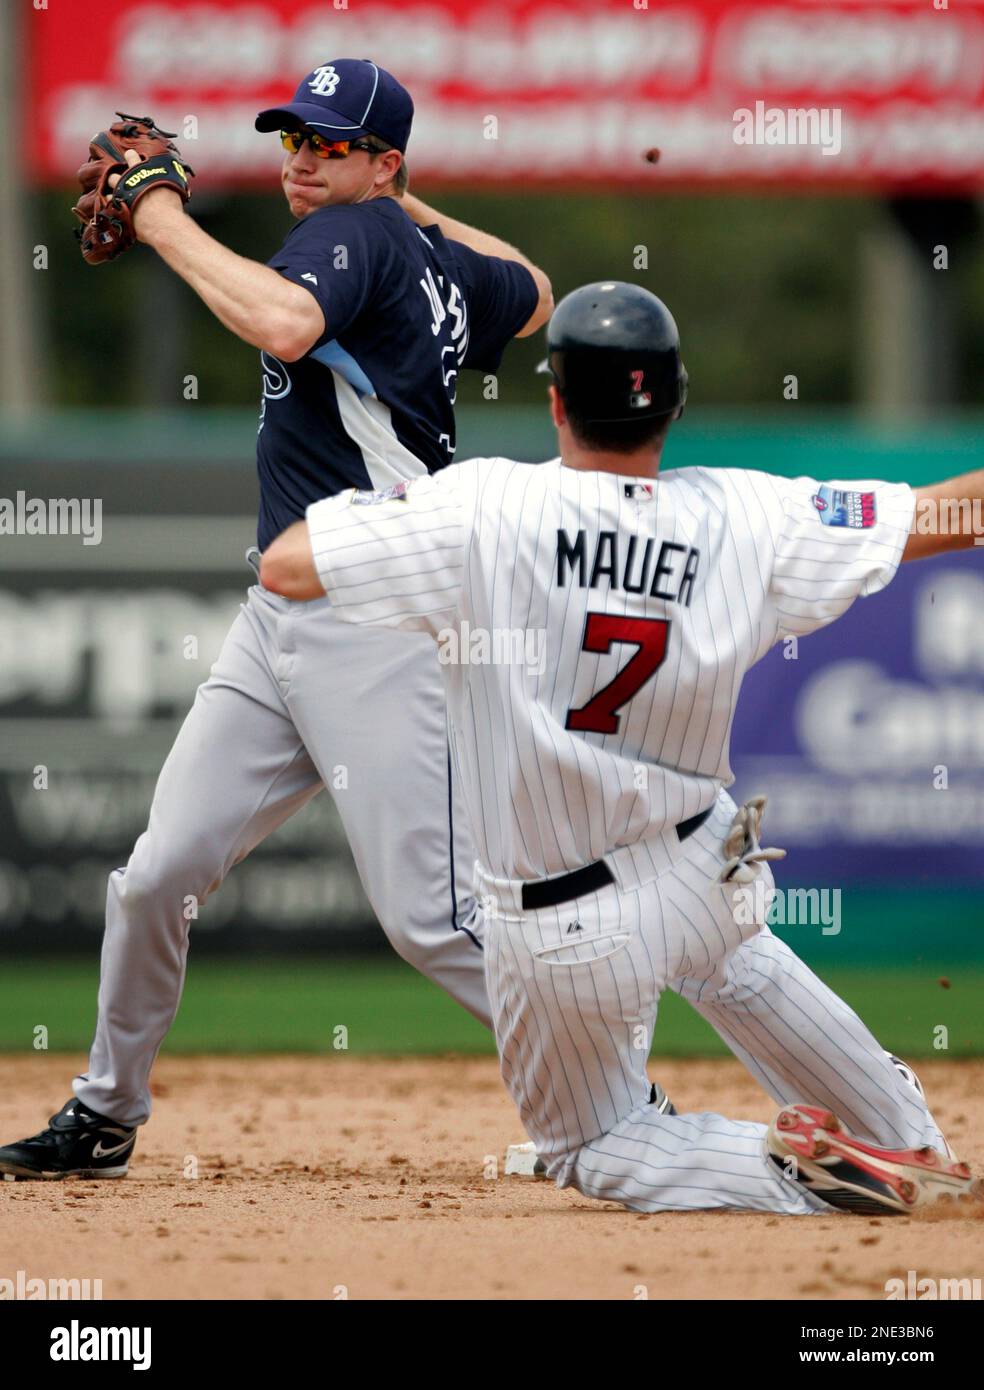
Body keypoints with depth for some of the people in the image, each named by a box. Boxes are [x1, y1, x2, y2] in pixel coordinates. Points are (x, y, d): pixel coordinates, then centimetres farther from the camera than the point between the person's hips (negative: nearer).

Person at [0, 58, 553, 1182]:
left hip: (381, 632, -9)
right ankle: (104, 1117, 21)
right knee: (156, 879, 7)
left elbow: (284, 325, -30)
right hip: (279, 624, 9)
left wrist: (169, 226, -18)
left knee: (434, 921, -10)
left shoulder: (356, 231, -9)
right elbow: (534, 295, 36)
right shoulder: (434, 264, 16)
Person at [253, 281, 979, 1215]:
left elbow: (284, 565, -17)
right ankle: (909, 1145, 44)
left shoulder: (481, 507, -21)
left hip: (558, 935, -4)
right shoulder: (743, 518, -12)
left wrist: (379, 498, 2)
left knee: (591, 1148, 18)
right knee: (734, 957, 41)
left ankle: (792, 1169, -8)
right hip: (704, 875, 4)